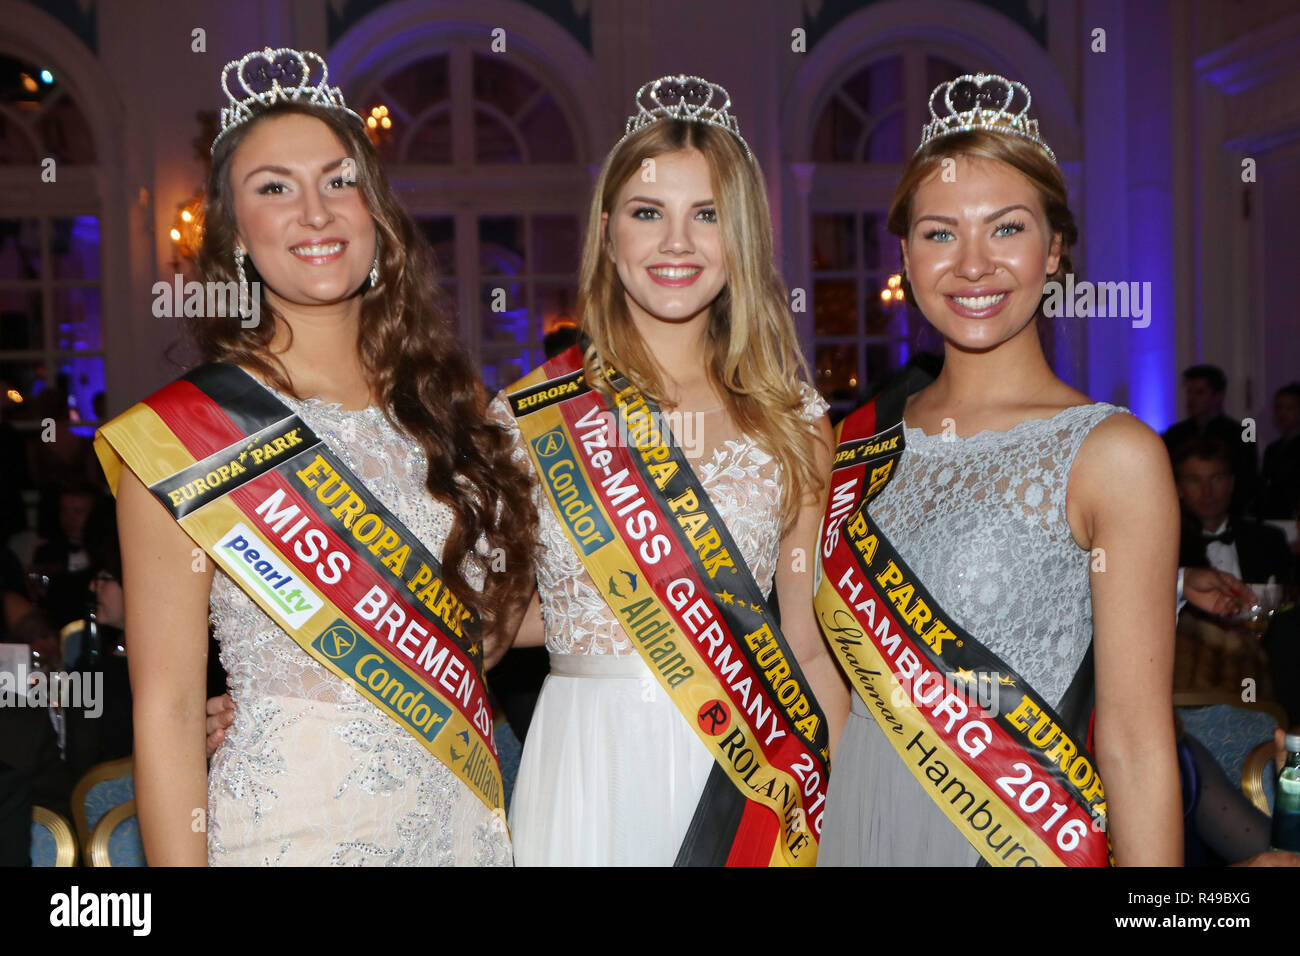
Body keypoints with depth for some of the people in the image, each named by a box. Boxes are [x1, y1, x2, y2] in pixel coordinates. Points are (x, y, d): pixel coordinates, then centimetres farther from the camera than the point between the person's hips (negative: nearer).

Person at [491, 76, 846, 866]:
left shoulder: (796, 422, 2)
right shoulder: (529, 416, -2)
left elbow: (805, 638, 4)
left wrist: (853, 809, 1)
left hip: (747, 779, 1)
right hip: (588, 765, -1)